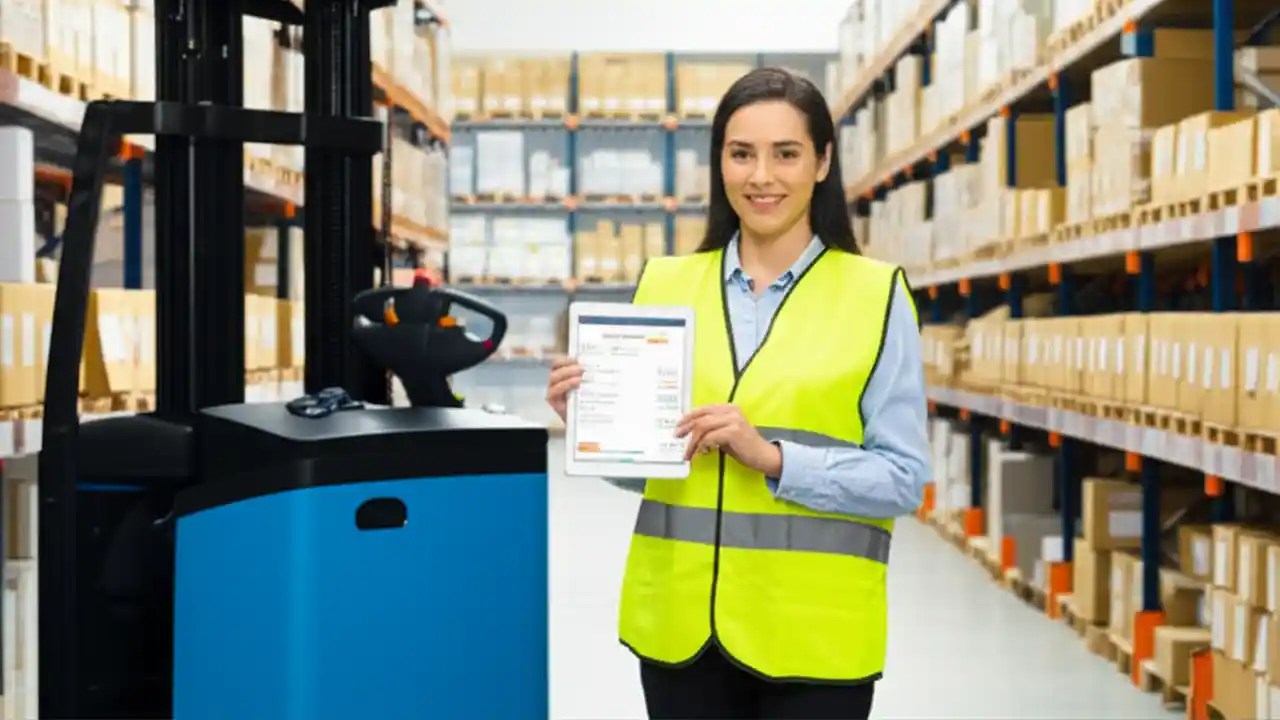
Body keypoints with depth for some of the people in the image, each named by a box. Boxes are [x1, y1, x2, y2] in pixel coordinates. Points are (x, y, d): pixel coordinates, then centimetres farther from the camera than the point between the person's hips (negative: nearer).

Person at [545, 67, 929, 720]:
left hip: (811, 632, -3)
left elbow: (903, 477, -7)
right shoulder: (665, 284, 6)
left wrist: (772, 457, -18)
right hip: (681, 624, 3)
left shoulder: (874, 294, -2)